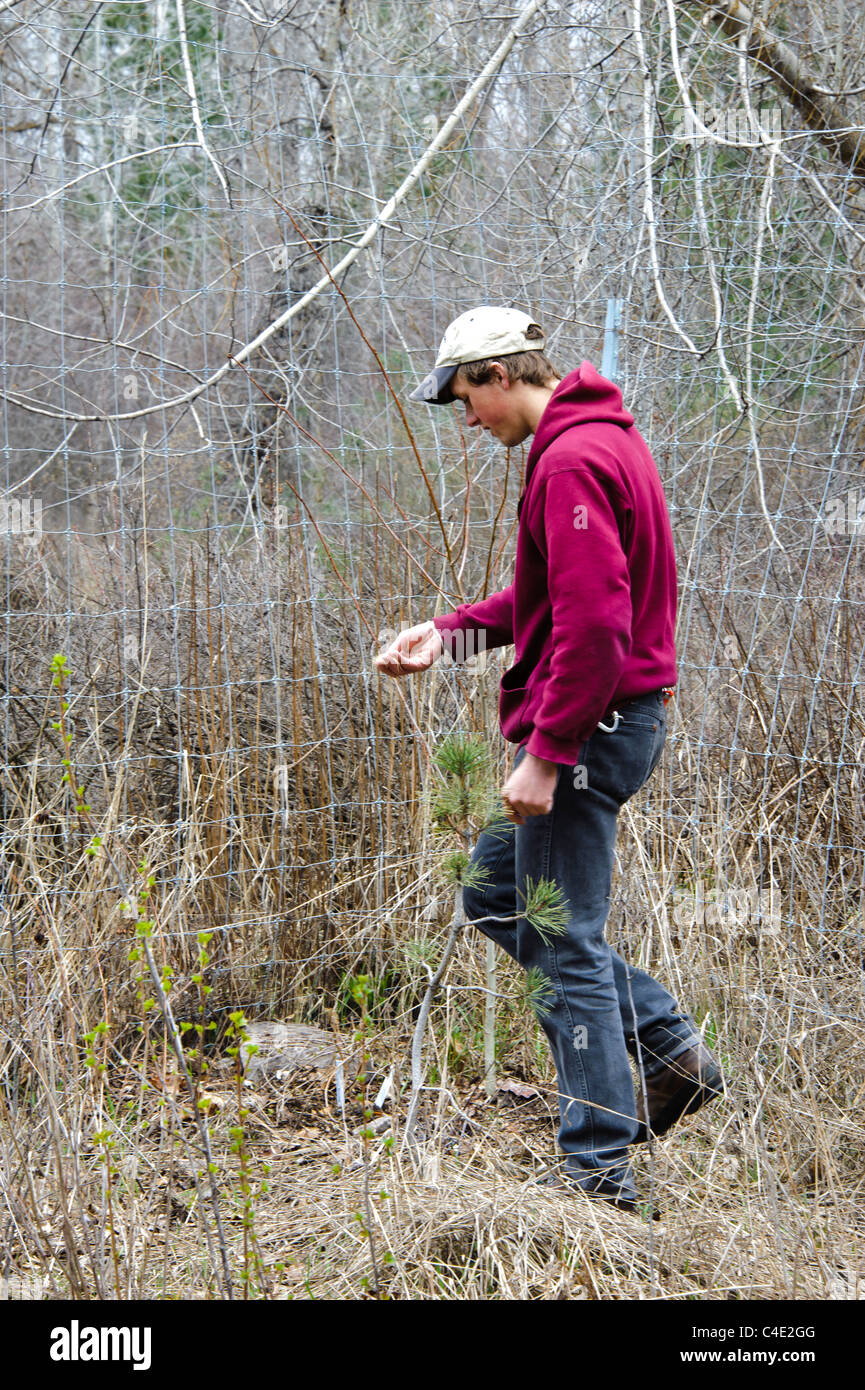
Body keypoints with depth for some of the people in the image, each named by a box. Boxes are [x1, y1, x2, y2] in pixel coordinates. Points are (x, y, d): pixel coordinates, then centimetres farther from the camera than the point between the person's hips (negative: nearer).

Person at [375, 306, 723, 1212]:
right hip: (617, 720, 11)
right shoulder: (602, 440, 15)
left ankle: (598, 1168, 7)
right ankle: (669, 1050, 20)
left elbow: (593, 622, -26)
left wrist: (545, 753, -23)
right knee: (493, 888, 20)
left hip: (587, 728, -11)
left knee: (566, 943, -3)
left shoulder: (572, 461, -18)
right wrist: (451, 630, 10)